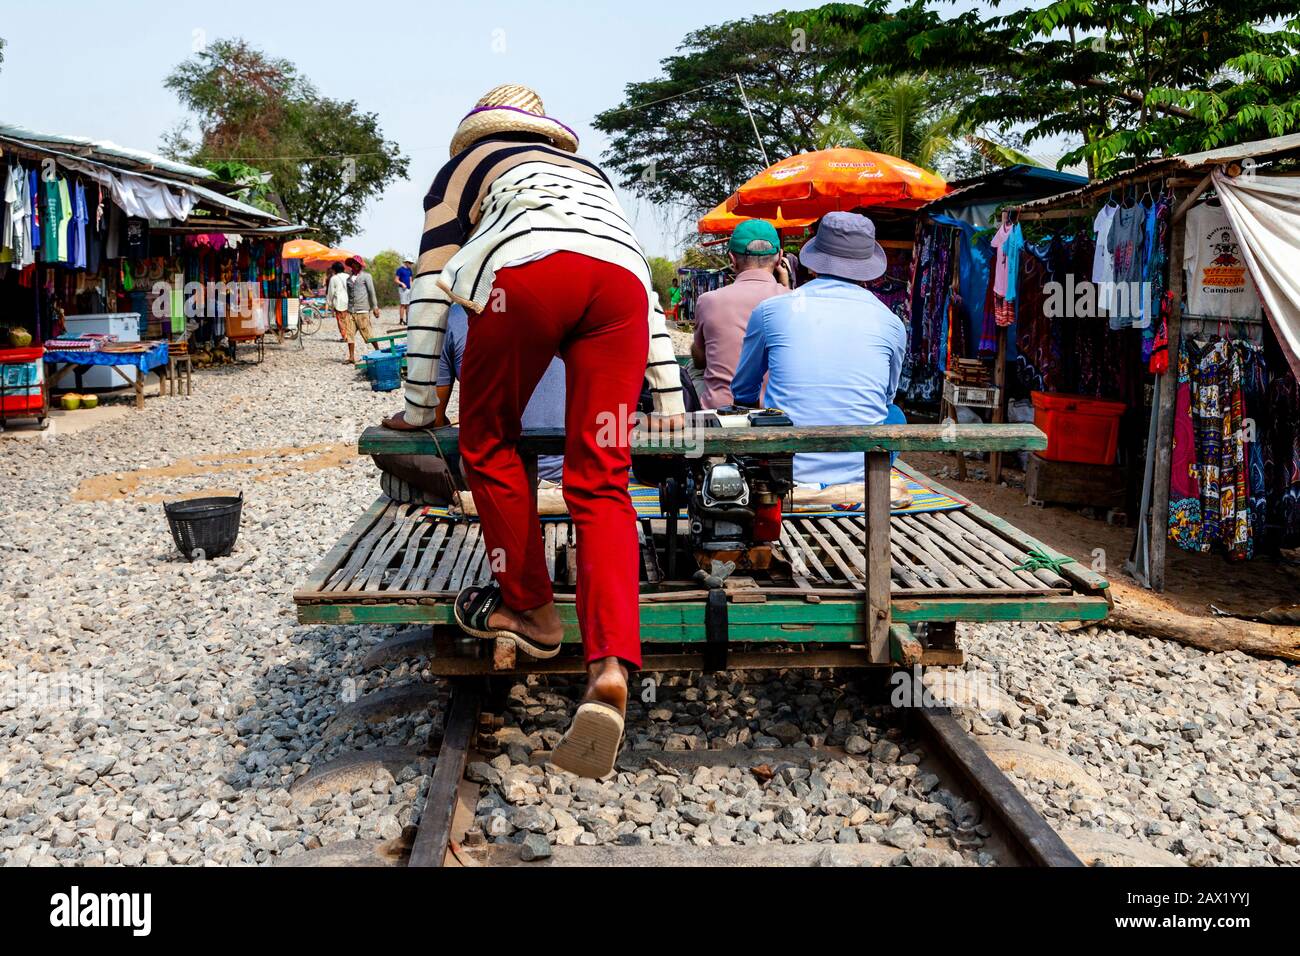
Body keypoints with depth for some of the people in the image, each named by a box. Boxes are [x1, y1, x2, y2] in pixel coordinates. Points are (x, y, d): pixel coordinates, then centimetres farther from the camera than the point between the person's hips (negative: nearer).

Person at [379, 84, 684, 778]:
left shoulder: (465, 167, 33)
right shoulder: (588, 170, 42)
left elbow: (431, 289, 27)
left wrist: (418, 408, 31)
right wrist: (669, 398, 33)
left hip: (528, 271, -3)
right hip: (618, 275, 3)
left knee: (488, 441, 18)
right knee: (601, 481, -2)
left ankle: (528, 609, 19)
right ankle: (610, 667, -18)